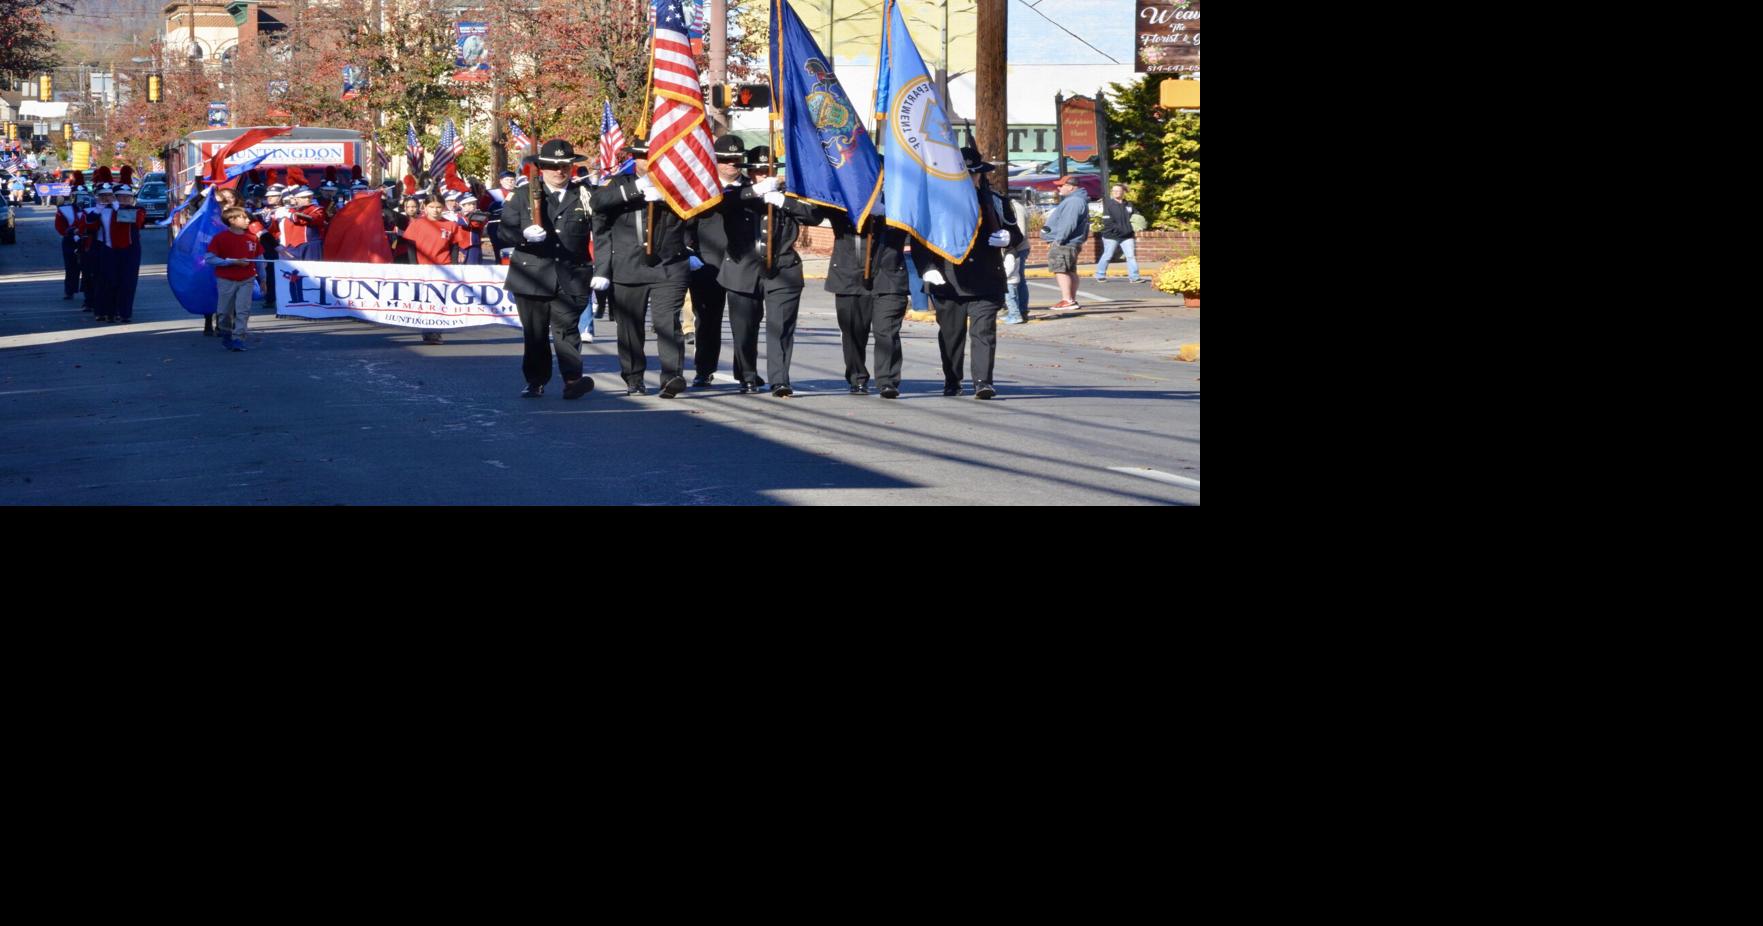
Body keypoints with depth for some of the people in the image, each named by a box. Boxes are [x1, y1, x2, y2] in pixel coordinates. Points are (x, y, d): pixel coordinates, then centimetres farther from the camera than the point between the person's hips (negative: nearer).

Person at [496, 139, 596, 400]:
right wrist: (524, 234, -17)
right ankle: (535, 382, 16)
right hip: (532, 277, 1)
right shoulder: (522, 197, 9)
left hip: (570, 279, -1)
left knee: (566, 329, -13)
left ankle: (572, 379, -19)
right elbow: (503, 233, 3)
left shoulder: (584, 197, 10)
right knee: (534, 333, 6)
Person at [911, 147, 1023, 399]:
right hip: (949, 281, 0)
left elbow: (1015, 233, 20)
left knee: (984, 330, -11)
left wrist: (1007, 238, -5)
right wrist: (928, 268, -9)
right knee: (951, 332, 8)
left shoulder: (994, 202, 12)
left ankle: (983, 381, -14)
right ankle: (952, 381, 22)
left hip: (985, 281, 0)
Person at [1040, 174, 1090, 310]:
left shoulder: (1074, 201, -17)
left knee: (1061, 270, -13)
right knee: (1070, 271, 14)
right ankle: (1072, 300, 19)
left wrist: (1058, 240, -23)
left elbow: (1068, 224, -25)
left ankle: (1067, 300, -17)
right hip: (1071, 244, 12)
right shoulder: (1072, 200, 19)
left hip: (1063, 243, -12)